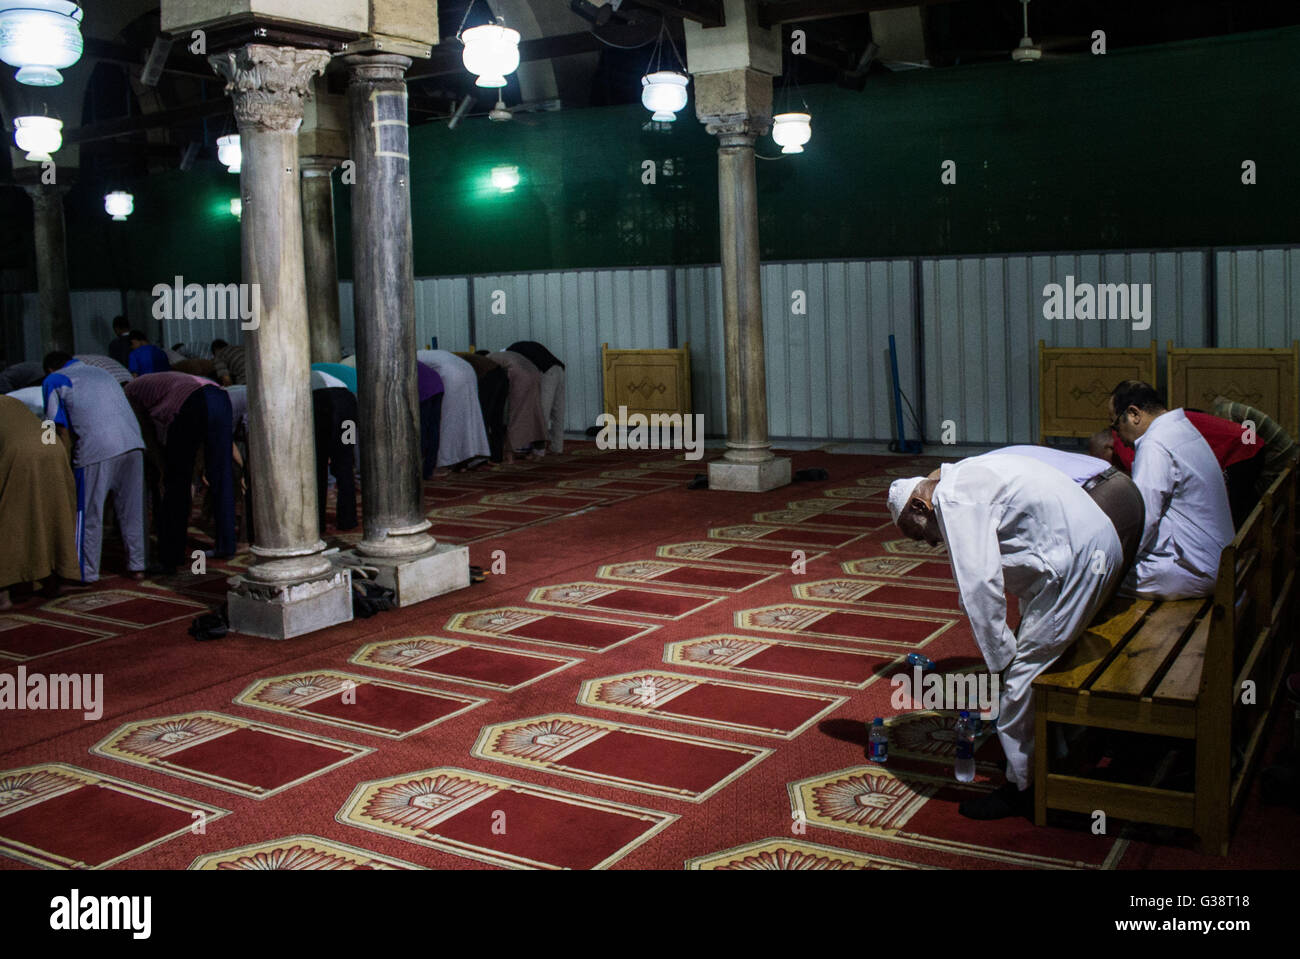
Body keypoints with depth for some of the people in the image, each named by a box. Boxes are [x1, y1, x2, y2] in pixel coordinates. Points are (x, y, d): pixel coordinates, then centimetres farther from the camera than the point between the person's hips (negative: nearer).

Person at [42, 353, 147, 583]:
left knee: (88, 513, 7)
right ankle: (137, 566, 19)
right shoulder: (101, 372, 29)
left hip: (97, 450, -5)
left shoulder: (54, 380, 13)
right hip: (133, 443, 5)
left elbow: (59, 427, 4)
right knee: (131, 510, 14)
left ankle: (87, 573, 13)